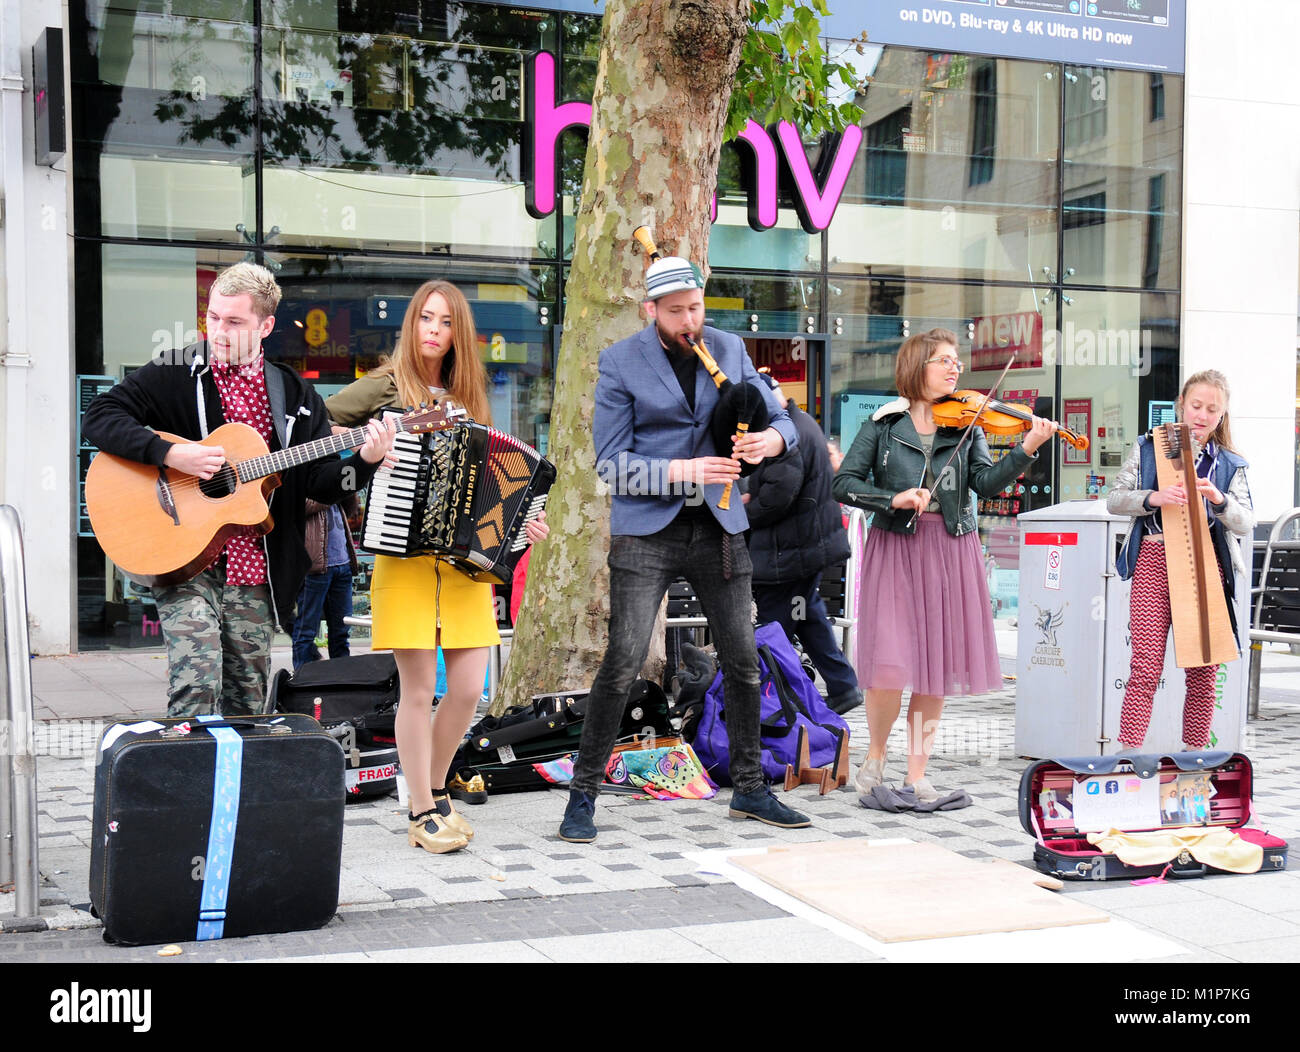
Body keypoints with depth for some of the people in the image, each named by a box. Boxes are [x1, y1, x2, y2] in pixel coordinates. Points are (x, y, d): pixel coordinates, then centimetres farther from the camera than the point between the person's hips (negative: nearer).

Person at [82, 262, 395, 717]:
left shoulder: (294, 395, 10)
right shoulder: (173, 375, 1)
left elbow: (322, 482, 8)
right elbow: (99, 418, -7)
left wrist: (364, 460, -11)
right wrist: (170, 453, -18)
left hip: (254, 576, 4)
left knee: (247, 704, 8)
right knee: (197, 683, -19)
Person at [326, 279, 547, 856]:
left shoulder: (466, 397, 16)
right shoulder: (384, 388, 2)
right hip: (405, 554, -4)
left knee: (468, 689, 1)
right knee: (419, 688, -3)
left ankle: (435, 787, 24)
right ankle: (423, 813, 9)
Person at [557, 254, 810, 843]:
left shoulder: (728, 349, 8)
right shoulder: (621, 362, -4)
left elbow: (779, 417, 12)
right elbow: (611, 464, -8)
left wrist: (769, 438, -13)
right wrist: (681, 472, -21)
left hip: (718, 528, 5)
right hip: (647, 530, -4)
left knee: (742, 658, 8)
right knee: (625, 659, -12)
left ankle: (749, 789, 22)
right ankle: (583, 794, 0)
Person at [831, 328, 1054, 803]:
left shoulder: (965, 424, 9)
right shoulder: (884, 424, 2)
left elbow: (986, 482, -5)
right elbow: (843, 484, -3)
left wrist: (1027, 450, -20)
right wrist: (894, 499, -18)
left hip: (951, 550, 3)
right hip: (896, 548, -3)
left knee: (937, 671, 4)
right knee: (890, 669, -12)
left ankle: (917, 776, 17)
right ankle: (875, 758, 13)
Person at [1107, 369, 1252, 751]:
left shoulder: (1230, 464, 12)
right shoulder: (1148, 448, 9)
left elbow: (1246, 523, 3)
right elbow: (1114, 500, 4)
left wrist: (1219, 500, -18)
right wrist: (1153, 498, -15)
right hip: (1154, 561, -2)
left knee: (1203, 675, 4)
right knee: (1146, 670, -10)